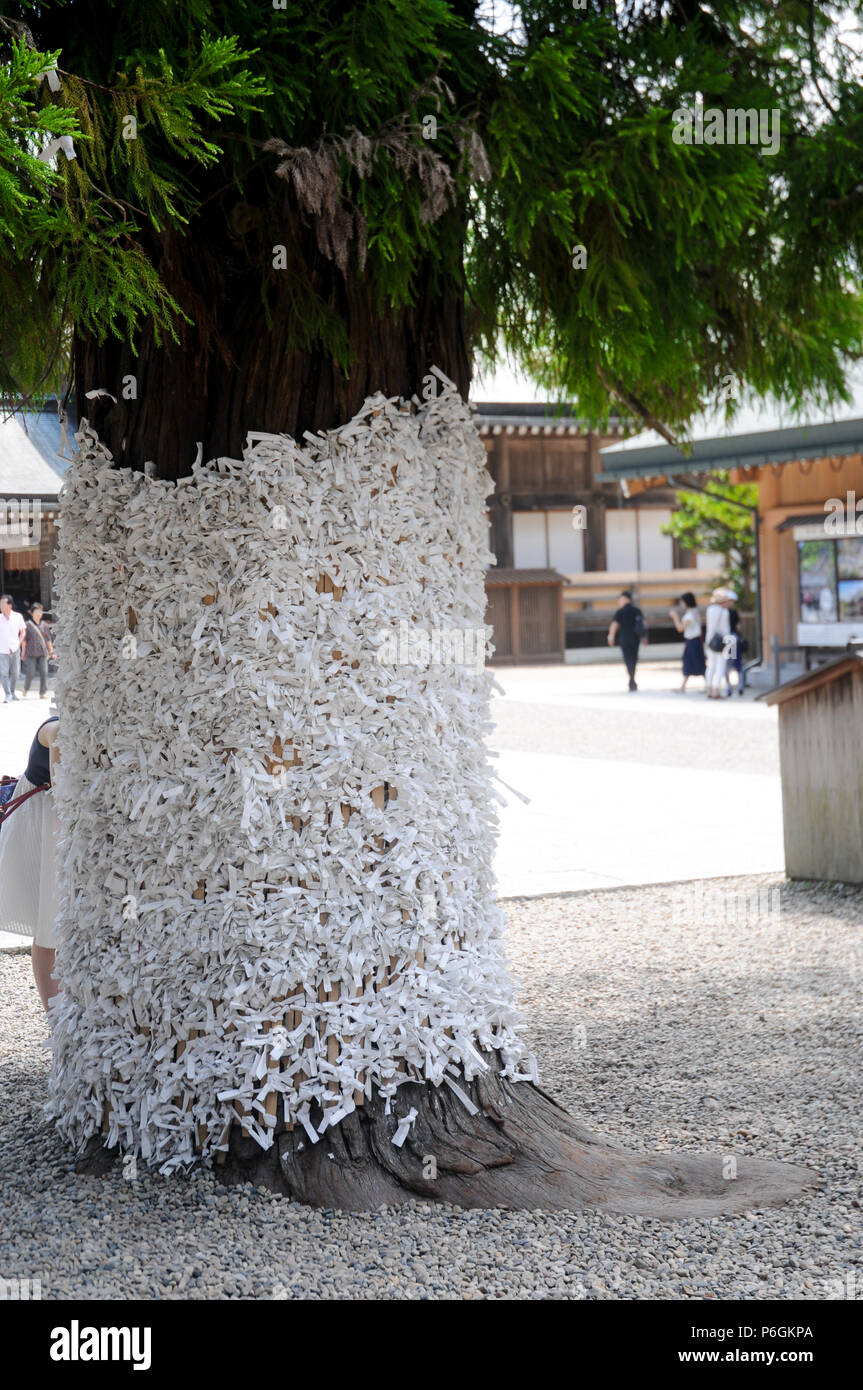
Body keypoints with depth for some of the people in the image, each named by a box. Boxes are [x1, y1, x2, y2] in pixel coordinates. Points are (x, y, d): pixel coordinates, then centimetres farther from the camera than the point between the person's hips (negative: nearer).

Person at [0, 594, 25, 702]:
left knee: (15, 672, 9)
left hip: (14, 650, 2)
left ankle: (13, 692, 26)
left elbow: (22, 630, 15)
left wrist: (19, 642, 6)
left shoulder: (18, 617, 0)